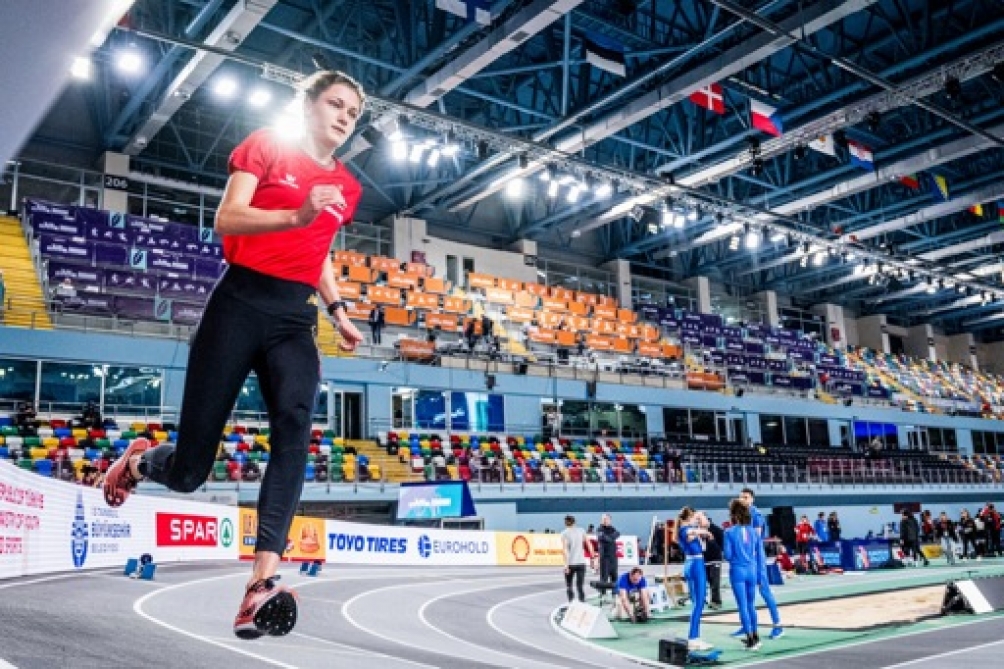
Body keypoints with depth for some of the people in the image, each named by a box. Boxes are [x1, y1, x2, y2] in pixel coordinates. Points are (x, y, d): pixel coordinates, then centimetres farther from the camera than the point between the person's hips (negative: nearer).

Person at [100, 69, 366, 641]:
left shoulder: (346, 187, 17)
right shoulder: (267, 146, 3)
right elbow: (227, 219, -11)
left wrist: (338, 311, 15)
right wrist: (296, 215, -26)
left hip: (294, 319, 4)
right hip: (240, 305, -4)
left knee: (295, 426, -28)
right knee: (188, 473, 0)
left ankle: (263, 583, -34)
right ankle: (136, 462, 37)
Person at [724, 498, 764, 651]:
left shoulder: (730, 532, -9)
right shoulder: (753, 531, 3)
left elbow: (728, 555, -7)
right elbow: (760, 555, 6)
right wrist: (760, 573, 14)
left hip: (737, 571, -4)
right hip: (752, 570, 4)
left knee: (743, 606, 2)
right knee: (751, 605, 19)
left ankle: (750, 640, 3)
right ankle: (755, 637, 29)